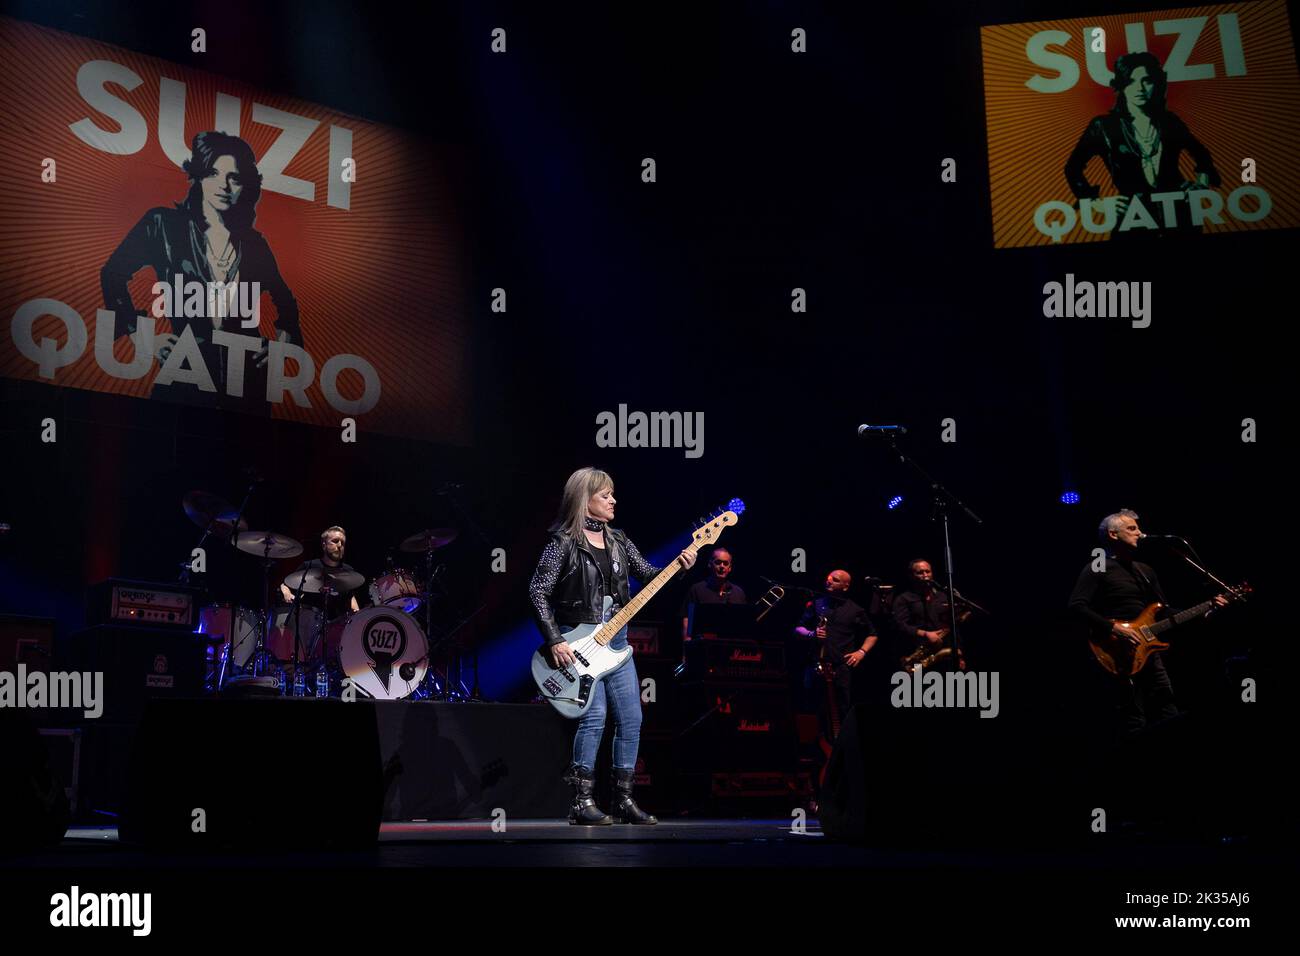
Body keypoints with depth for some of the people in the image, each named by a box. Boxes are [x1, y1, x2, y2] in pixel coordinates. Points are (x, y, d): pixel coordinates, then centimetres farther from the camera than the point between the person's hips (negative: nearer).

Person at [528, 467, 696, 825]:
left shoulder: (617, 540, 11)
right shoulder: (564, 542, -8)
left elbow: (648, 574, 12)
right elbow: (538, 591, -11)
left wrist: (679, 566, -8)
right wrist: (554, 640, -16)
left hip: (615, 639, 7)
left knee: (631, 719, 4)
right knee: (594, 717, -15)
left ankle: (623, 799, 14)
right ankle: (582, 802, -6)